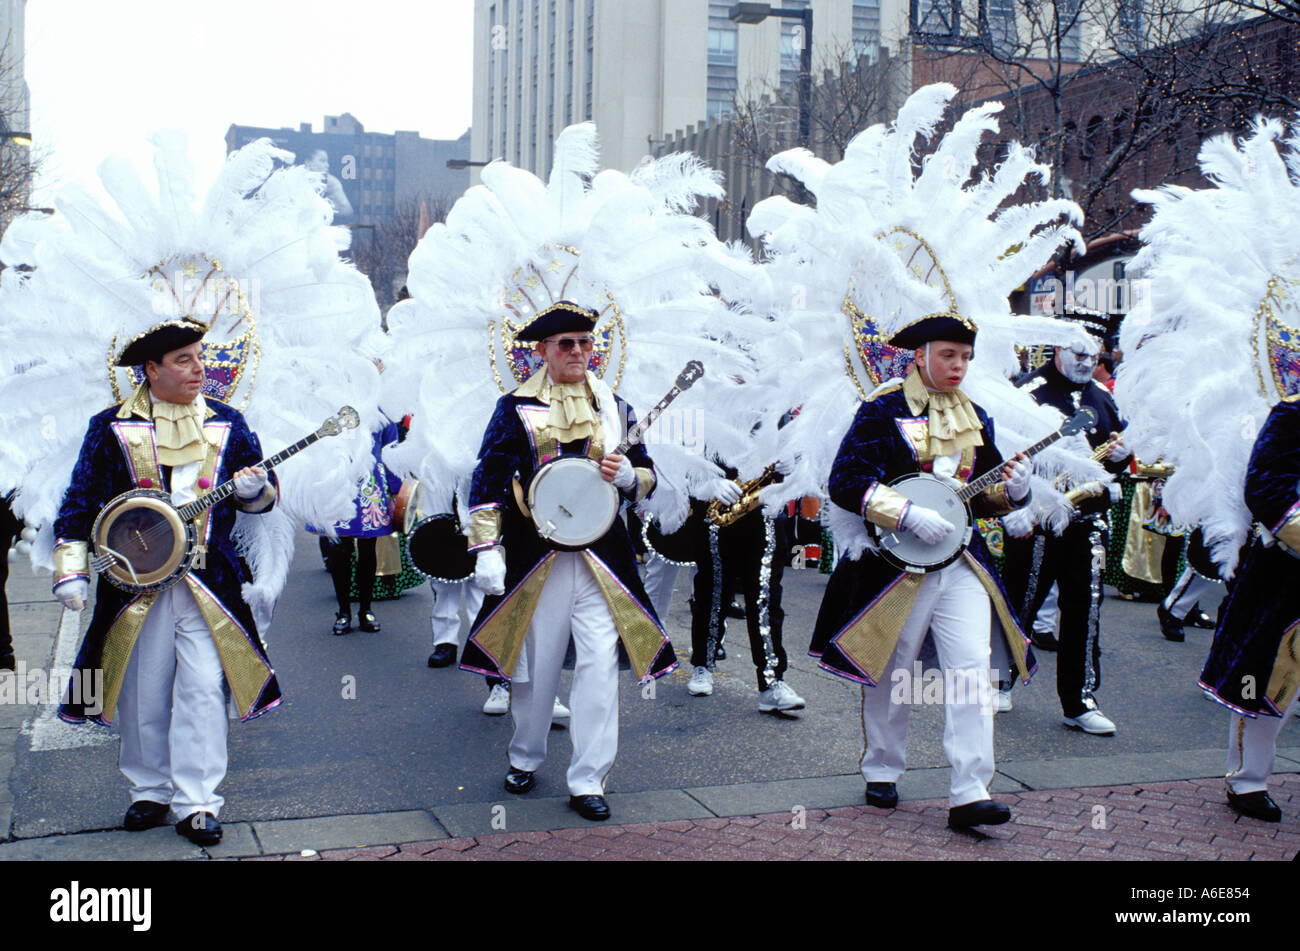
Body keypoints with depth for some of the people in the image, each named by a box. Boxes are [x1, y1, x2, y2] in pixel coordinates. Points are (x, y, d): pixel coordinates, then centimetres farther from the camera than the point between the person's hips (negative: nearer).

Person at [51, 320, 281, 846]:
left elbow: (264, 491, 14)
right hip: (135, 584, 0)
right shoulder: (112, 427, 3)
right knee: (143, 695, 7)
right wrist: (70, 569, -5)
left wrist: (254, 489, -10)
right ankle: (150, 791, 23)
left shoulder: (226, 423, 8)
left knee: (202, 690, -6)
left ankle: (197, 803, 0)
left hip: (208, 584, 0)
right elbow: (81, 501, 3)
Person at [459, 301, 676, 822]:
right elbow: (488, 480, 0)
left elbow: (646, 477, 17)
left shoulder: (614, 407, 11)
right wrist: (486, 550, -8)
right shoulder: (516, 407, 2)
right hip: (535, 556, -2)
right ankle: (525, 757, 32)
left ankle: (588, 781, 3)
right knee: (534, 662, 9)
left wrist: (628, 476, -7)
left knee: (599, 664, -5)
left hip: (602, 557, 2)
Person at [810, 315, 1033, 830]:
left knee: (972, 667, -8)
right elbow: (844, 482, -14)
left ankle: (970, 793, -7)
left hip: (962, 560, 4)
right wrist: (908, 515, -22)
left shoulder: (975, 418, 12)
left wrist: (1011, 490, -4)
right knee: (890, 671, 8)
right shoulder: (884, 409, -6)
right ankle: (882, 772, 28)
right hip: (895, 561, -4)